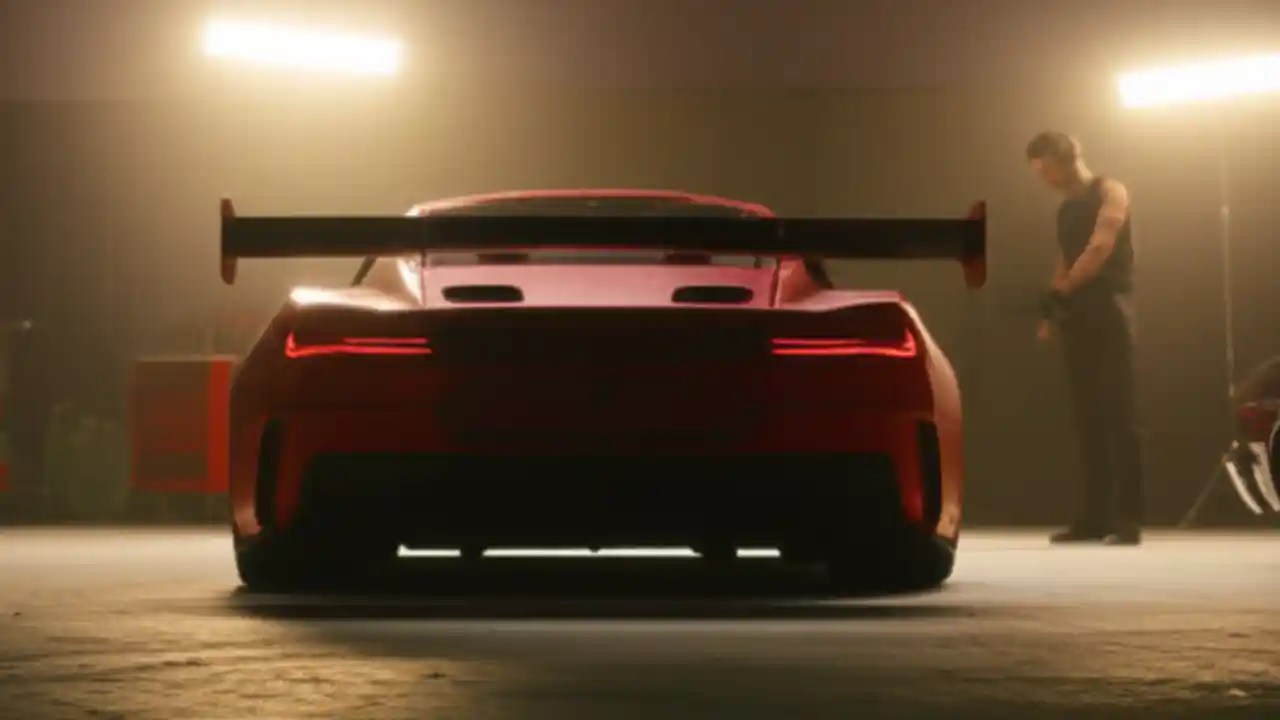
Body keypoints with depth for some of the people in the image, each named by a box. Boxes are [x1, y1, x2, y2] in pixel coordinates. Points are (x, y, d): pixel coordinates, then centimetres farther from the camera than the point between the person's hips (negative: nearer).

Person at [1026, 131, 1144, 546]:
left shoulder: (1110, 193, -2)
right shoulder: (1065, 209, 19)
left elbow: (1099, 251, -14)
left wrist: (1060, 293, -13)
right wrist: (1054, 311, 5)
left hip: (1108, 311, -7)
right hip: (1077, 316, 7)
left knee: (1118, 415, -10)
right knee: (1088, 419, 4)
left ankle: (1128, 521, -12)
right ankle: (1095, 517, 5)